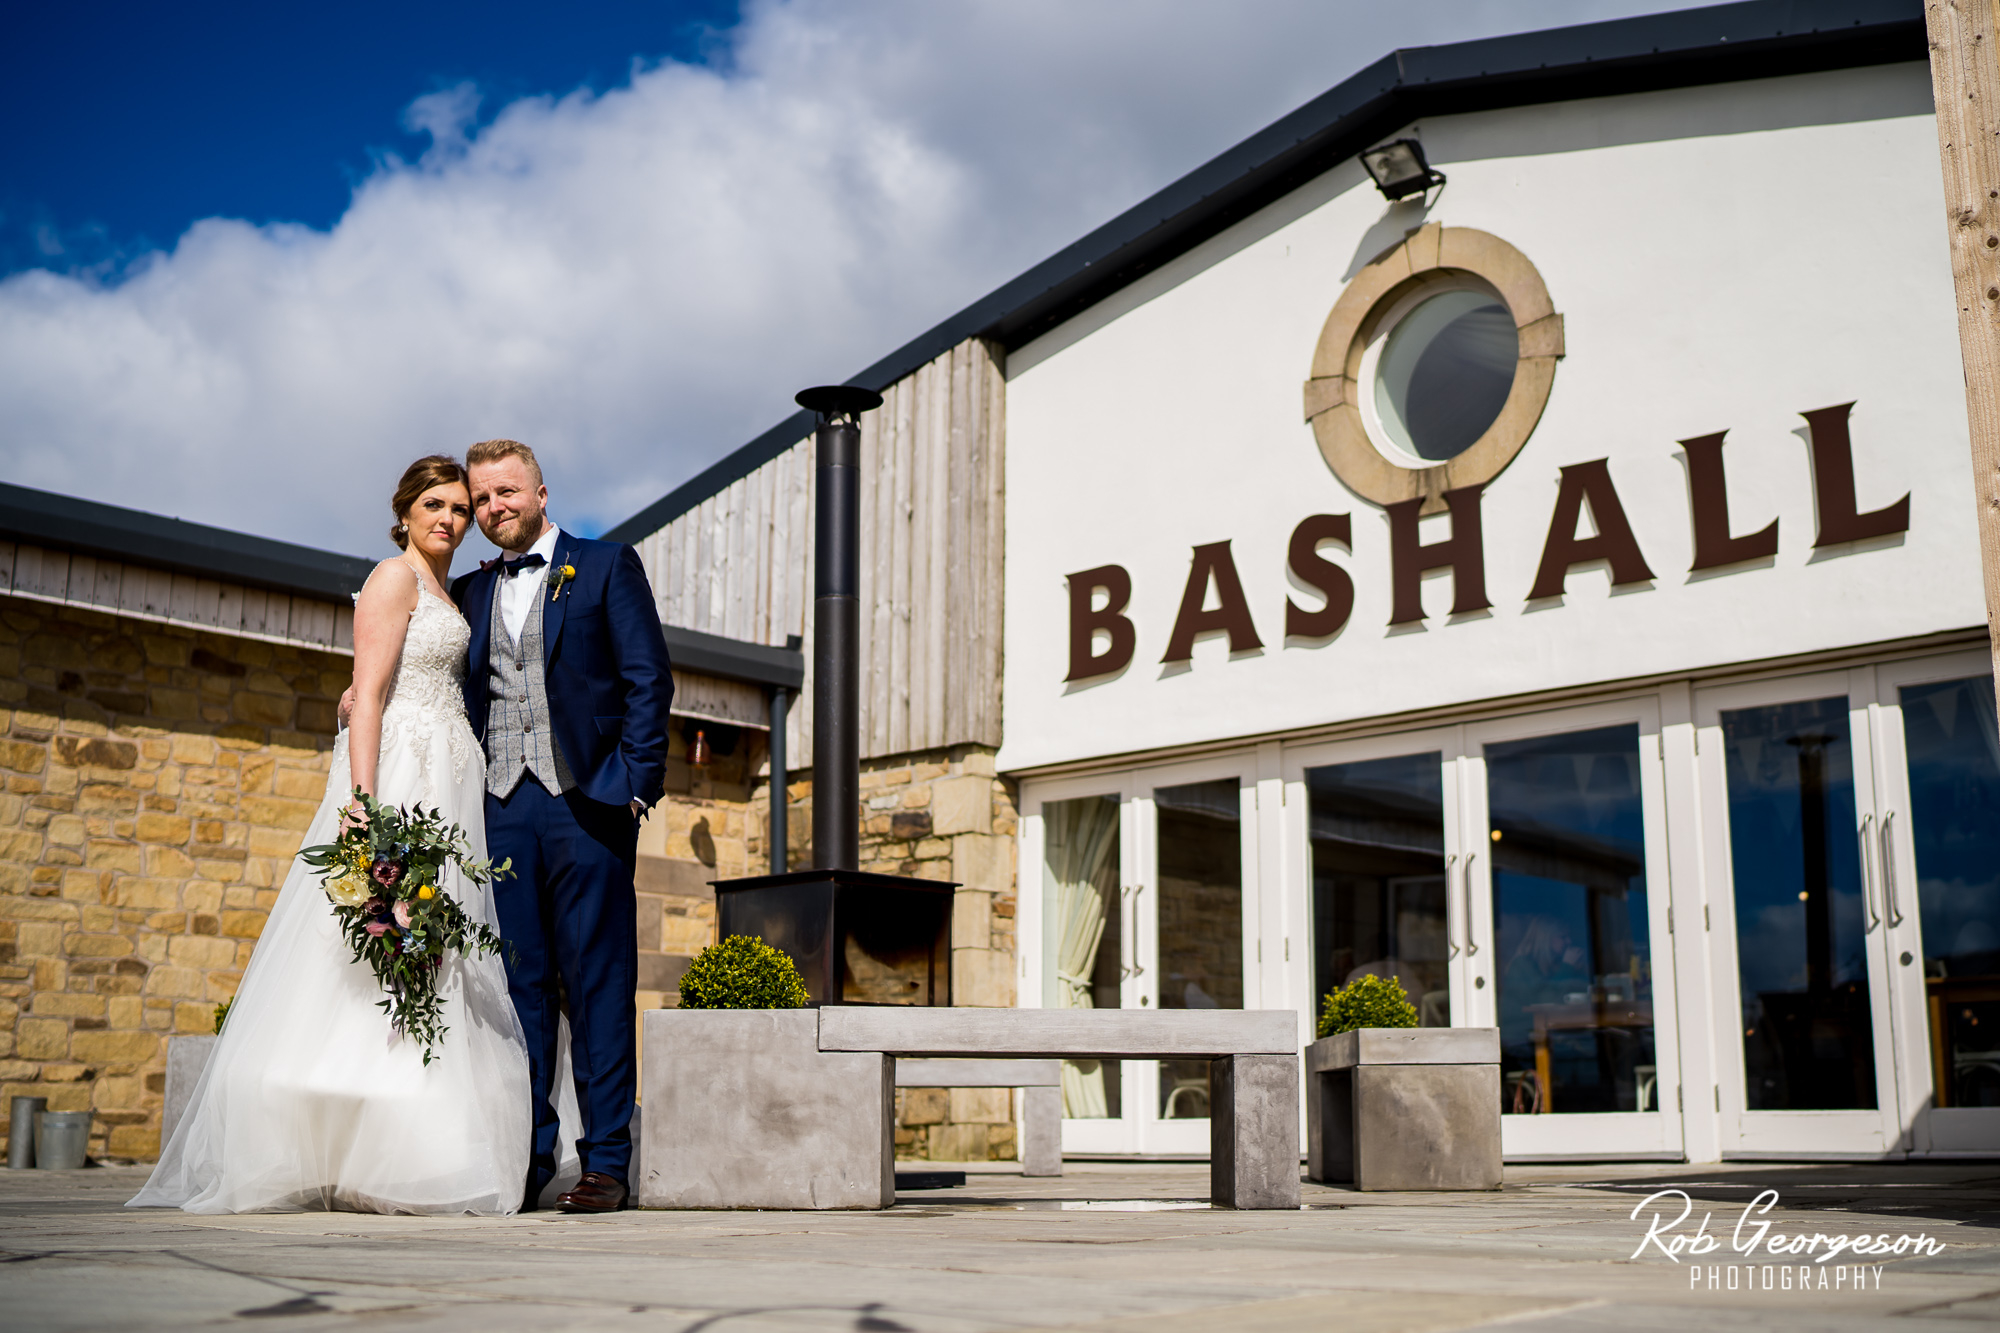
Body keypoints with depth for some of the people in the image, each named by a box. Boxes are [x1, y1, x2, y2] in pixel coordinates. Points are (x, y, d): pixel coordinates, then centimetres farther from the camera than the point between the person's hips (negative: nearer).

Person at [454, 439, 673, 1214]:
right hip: (502, 805, 4)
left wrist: (637, 783, -9)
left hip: (586, 802, -4)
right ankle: (527, 1159, 9)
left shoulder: (608, 567, 7)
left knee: (599, 984, -3)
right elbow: (466, 700, 19)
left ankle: (606, 1161, 1)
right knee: (519, 984, 4)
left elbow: (649, 679, 0)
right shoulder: (472, 593, 20)